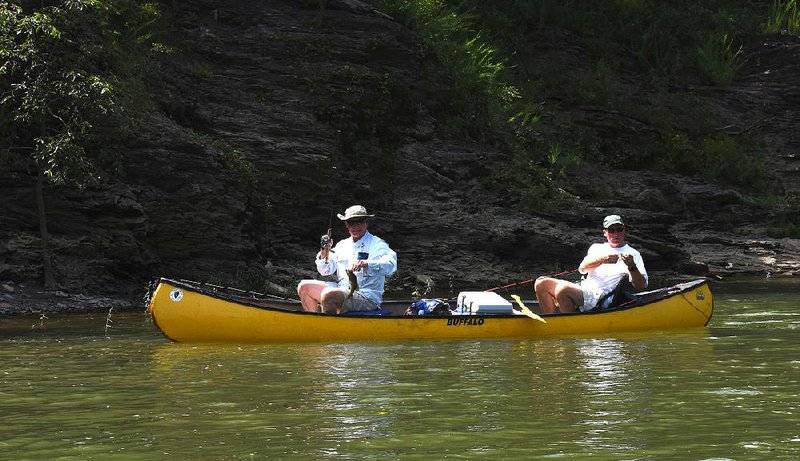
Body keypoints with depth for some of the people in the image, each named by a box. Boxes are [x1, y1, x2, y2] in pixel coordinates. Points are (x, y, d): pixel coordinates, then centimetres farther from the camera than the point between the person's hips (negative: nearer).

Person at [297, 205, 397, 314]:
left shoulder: (377, 245, -2)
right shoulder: (342, 245, 18)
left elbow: (391, 265, -22)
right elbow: (325, 271, 16)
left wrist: (366, 264, -38)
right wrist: (324, 252, -4)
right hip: (342, 292, 7)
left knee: (328, 295, -32)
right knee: (304, 286, 1)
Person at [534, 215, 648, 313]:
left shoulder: (632, 254, 7)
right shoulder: (596, 248, 21)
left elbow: (641, 286, -5)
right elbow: (582, 268, 0)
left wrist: (632, 266, -24)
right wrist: (602, 259, -19)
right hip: (582, 288, 6)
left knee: (562, 290, -31)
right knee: (541, 284, -6)